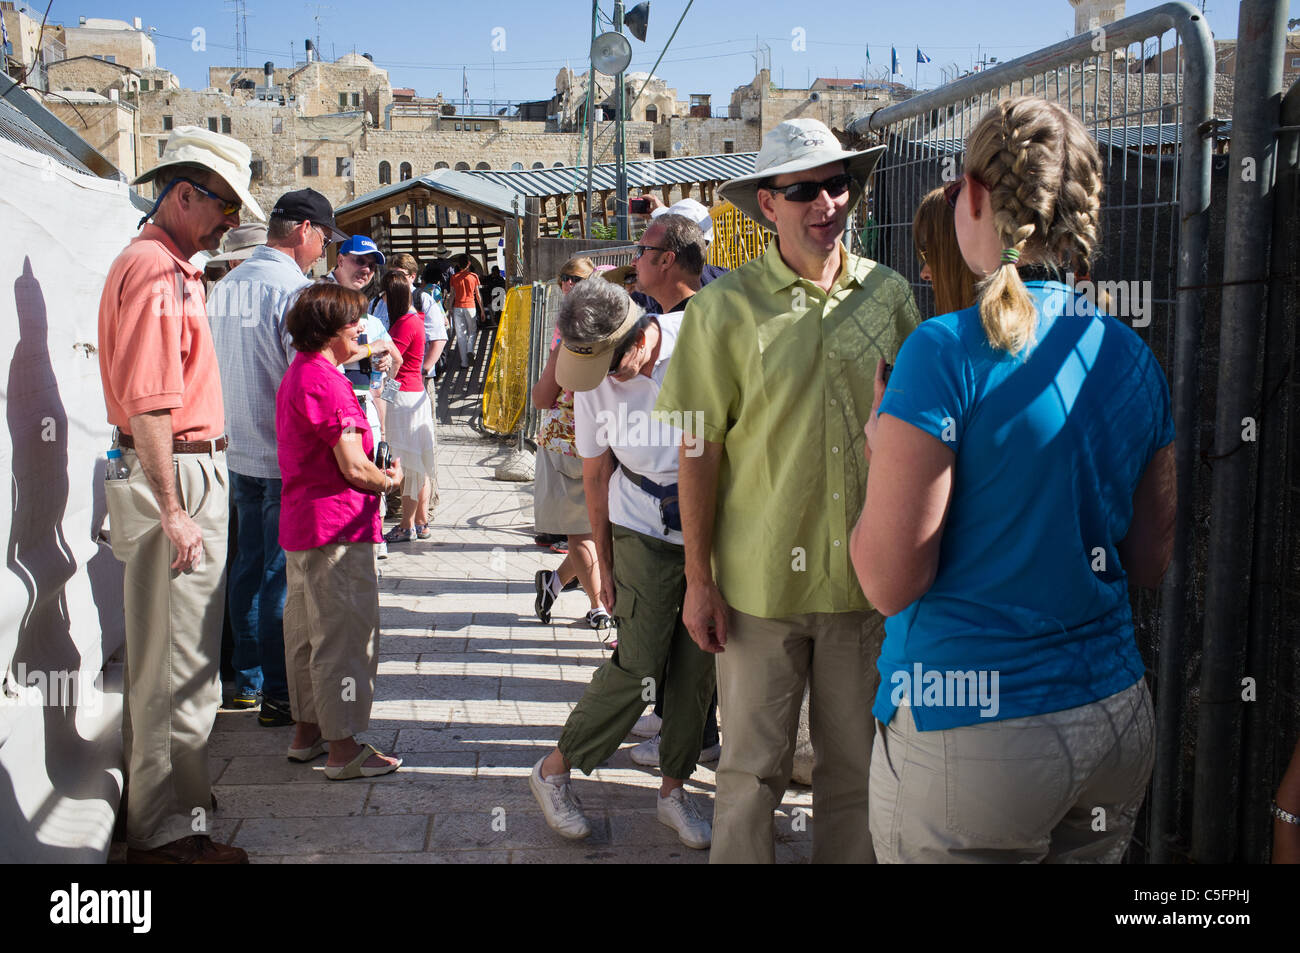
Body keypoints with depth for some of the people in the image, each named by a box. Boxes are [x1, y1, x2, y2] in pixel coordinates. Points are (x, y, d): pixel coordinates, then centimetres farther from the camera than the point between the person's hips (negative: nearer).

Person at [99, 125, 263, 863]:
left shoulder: (174, 269, 17)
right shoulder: (155, 272, -16)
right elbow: (148, 402, -23)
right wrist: (173, 510, -24)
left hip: (192, 469, 11)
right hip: (175, 476, -11)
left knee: (165, 650, 20)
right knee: (179, 661, -4)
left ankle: (163, 789, 36)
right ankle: (168, 830, 6)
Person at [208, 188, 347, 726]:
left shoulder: (226, 287, 10)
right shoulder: (295, 289, -16)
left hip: (239, 454, 8)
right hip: (287, 456, -8)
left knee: (248, 566, 16)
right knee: (283, 575, -1)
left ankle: (246, 682, 26)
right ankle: (279, 696, 7)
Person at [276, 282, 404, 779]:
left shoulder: (297, 374, 15)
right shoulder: (325, 381, -18)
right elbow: (353, 467, -20)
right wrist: (390, 479, -3)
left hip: (301, 523, 11)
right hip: (338, 525, -11)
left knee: (306, 630, 18)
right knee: (344, 635, -3)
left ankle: (306, 730, 30)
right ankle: (343, 749, 4)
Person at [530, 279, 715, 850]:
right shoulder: (594, 378, -7)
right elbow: (595, 472, 4)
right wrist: (604, 560, 8)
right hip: (645, 534, -1)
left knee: (698, 666, 5)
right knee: (637, 667, -4)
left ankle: (673, 788, 22)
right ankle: (555, 770, 14)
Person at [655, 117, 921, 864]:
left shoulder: (891, 294, 3)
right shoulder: (726, 306, -6)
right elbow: (700, 450, -5)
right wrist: (699, 579, -6)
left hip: (864, 576, 3)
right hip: (761, 579, -2)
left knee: (857, 767, 15)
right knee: (754, 769, 9)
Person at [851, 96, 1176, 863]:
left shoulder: (948, 353, -18)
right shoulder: (1135, 359, 2)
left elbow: (889, 581, -17)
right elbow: (1148, 562, 10)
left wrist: (882, 453, -1)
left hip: (972, 735, -6)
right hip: (1116, 720, 6)